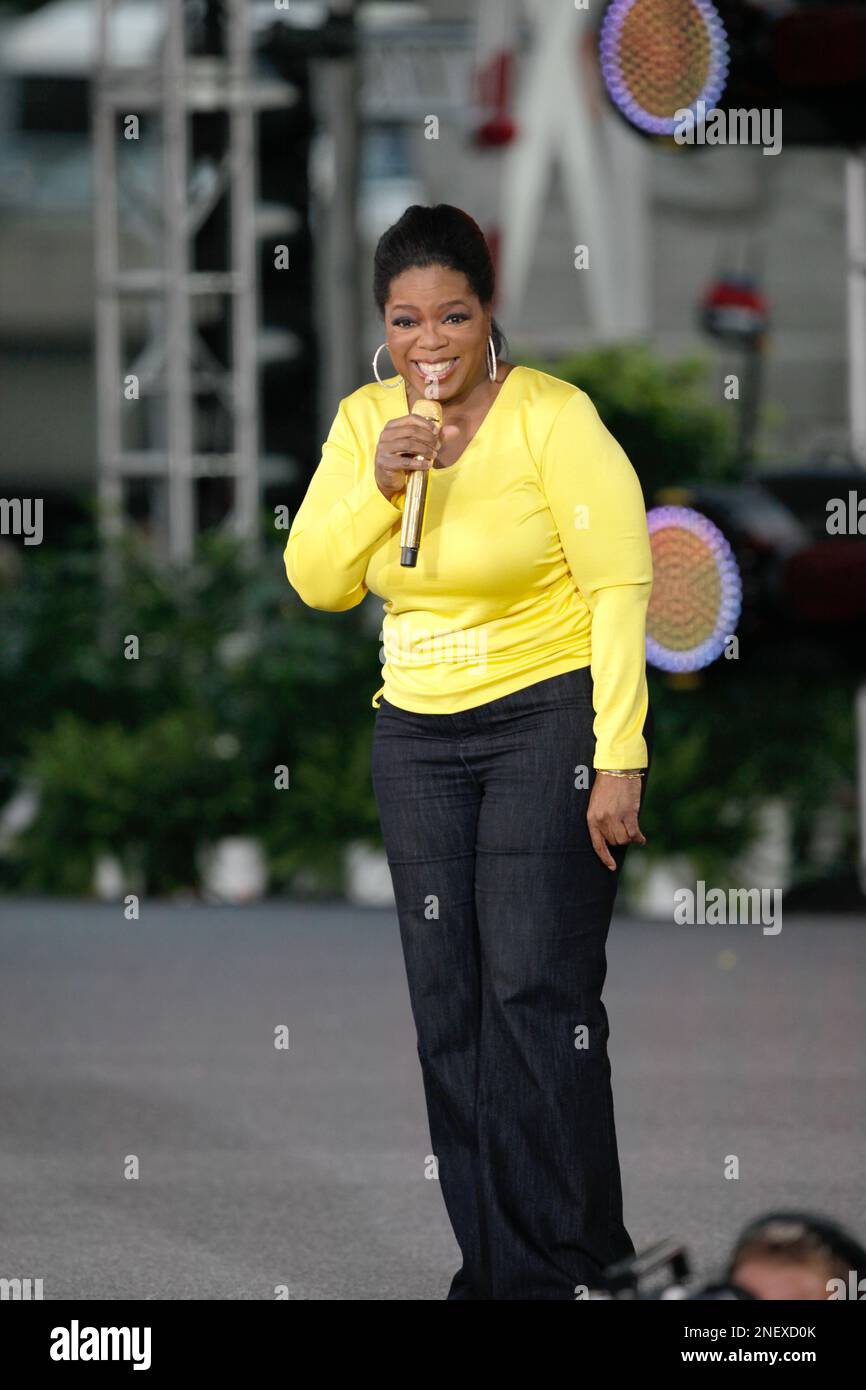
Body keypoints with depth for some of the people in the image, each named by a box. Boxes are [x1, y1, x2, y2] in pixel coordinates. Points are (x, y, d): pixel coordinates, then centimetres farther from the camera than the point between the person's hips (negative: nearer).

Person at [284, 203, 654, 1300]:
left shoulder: (553, 416, -11)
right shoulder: (364, 420, 6)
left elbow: (619, 589, -12)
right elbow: (317, 583, 5)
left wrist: (619, 759, -16)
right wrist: (379, 486, -13)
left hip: (551, 718, -6)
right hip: (419, 735, 6)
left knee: (536, 993, -12)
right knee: (448, 1005, 5)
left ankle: (555, 1263, -7)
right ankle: (489, 1259, 11)